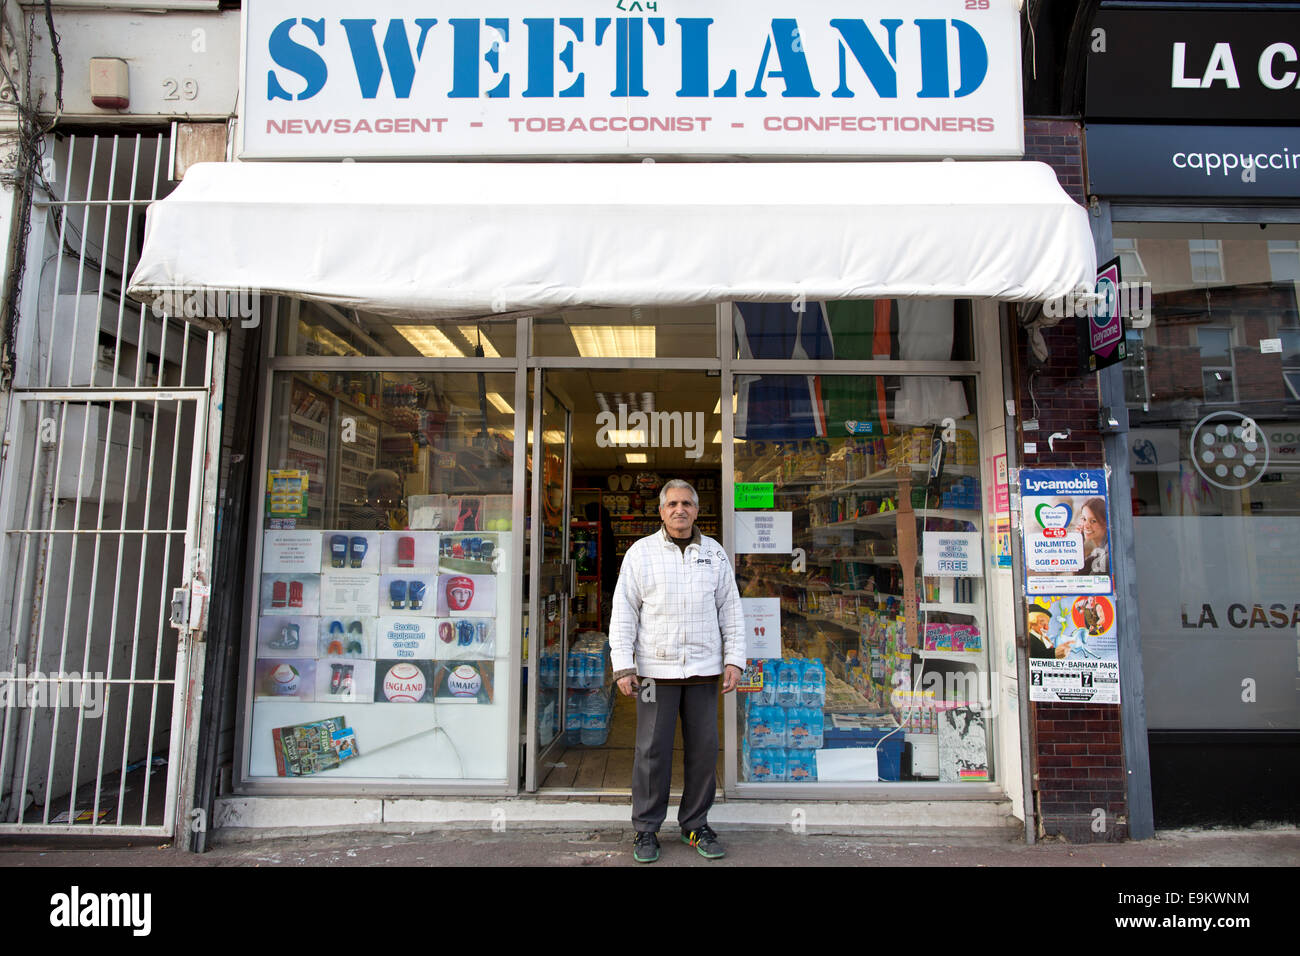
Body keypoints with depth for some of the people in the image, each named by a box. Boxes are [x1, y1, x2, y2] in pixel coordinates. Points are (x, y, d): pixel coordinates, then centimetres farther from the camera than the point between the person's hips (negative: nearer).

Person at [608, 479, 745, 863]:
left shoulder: (715, 553, 9)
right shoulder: (641, 551, 2)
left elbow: (731, 609, 11)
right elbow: (623, 611, 0)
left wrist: (734, 659, 4)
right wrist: (622, 665, -6)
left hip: (704, 670, 2)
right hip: (656, 669, -2)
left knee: (703, 749, 8)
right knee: (652, 751, 2)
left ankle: (695, 824, 25)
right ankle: (646, 829, 18)